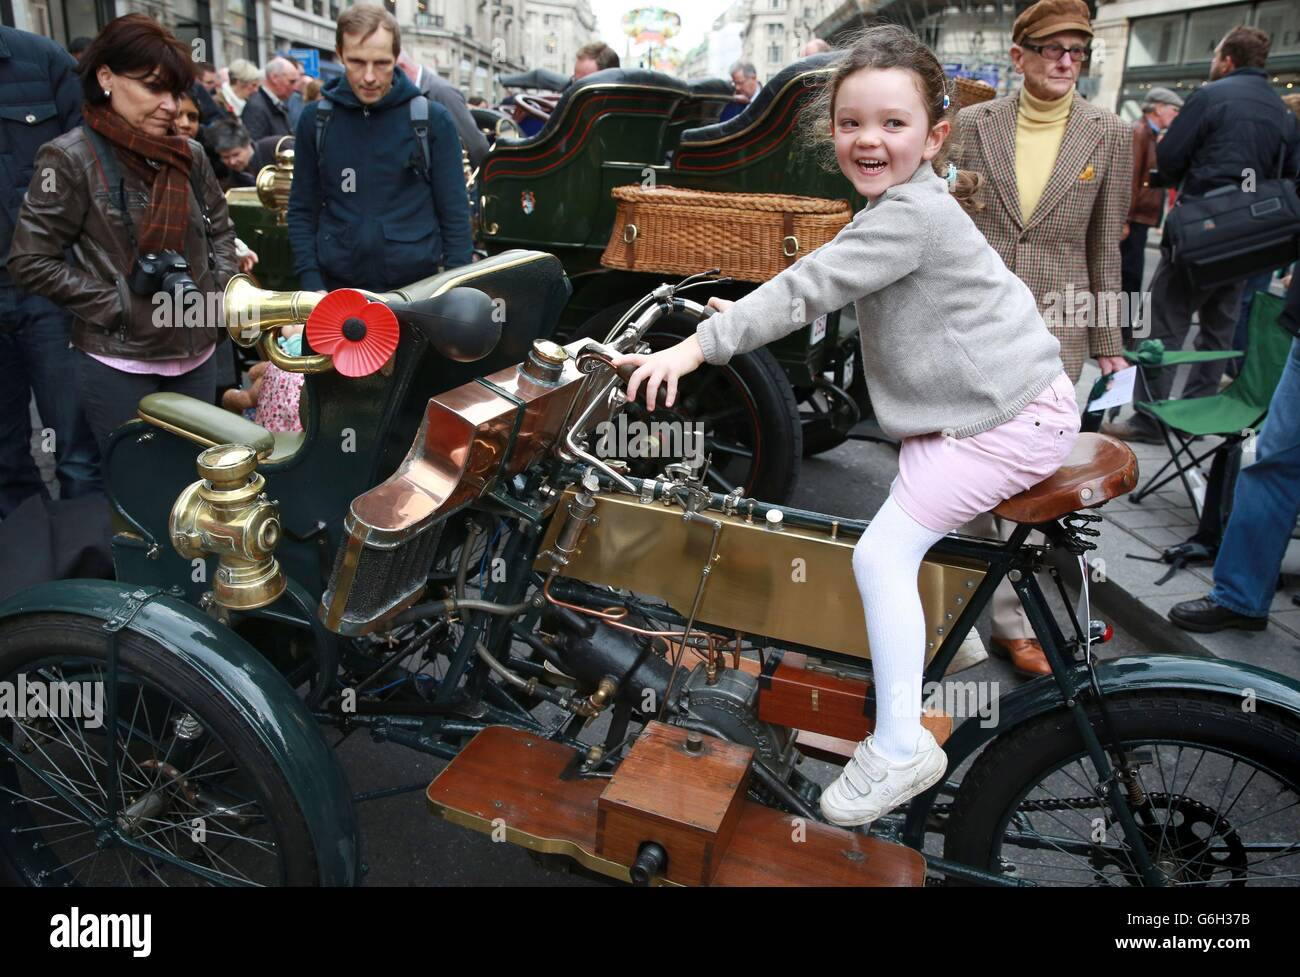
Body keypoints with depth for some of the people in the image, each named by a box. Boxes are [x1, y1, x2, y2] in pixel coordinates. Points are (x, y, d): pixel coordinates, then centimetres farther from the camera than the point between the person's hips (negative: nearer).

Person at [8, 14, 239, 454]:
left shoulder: (189, 155, 5)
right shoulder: (71, 158, -10)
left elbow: (220, 229, 18)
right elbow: (31, 261, -9)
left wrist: (221, 292, 3)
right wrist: (120, 307, -13)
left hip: (195, 353, 5)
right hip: (119, 361, -5)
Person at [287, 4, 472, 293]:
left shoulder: (432, 119, -4)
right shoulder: (315, 119, 2)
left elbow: (454, 212, -2)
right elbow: (302, 209, 7)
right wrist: (310, 282, -3)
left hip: (417, 285, -2)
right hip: (337, 286, 2)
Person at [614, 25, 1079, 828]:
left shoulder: (912, 213, -20)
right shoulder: (901, 205, 12)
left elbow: (809, 287, -26)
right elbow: (827, 285, 23)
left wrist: (699, 345, -26)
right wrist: (746, 317, 15)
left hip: (1010, 419, -11)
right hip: (1003, 403, 11)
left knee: (883, 554, -15)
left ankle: (900, 748, -8)